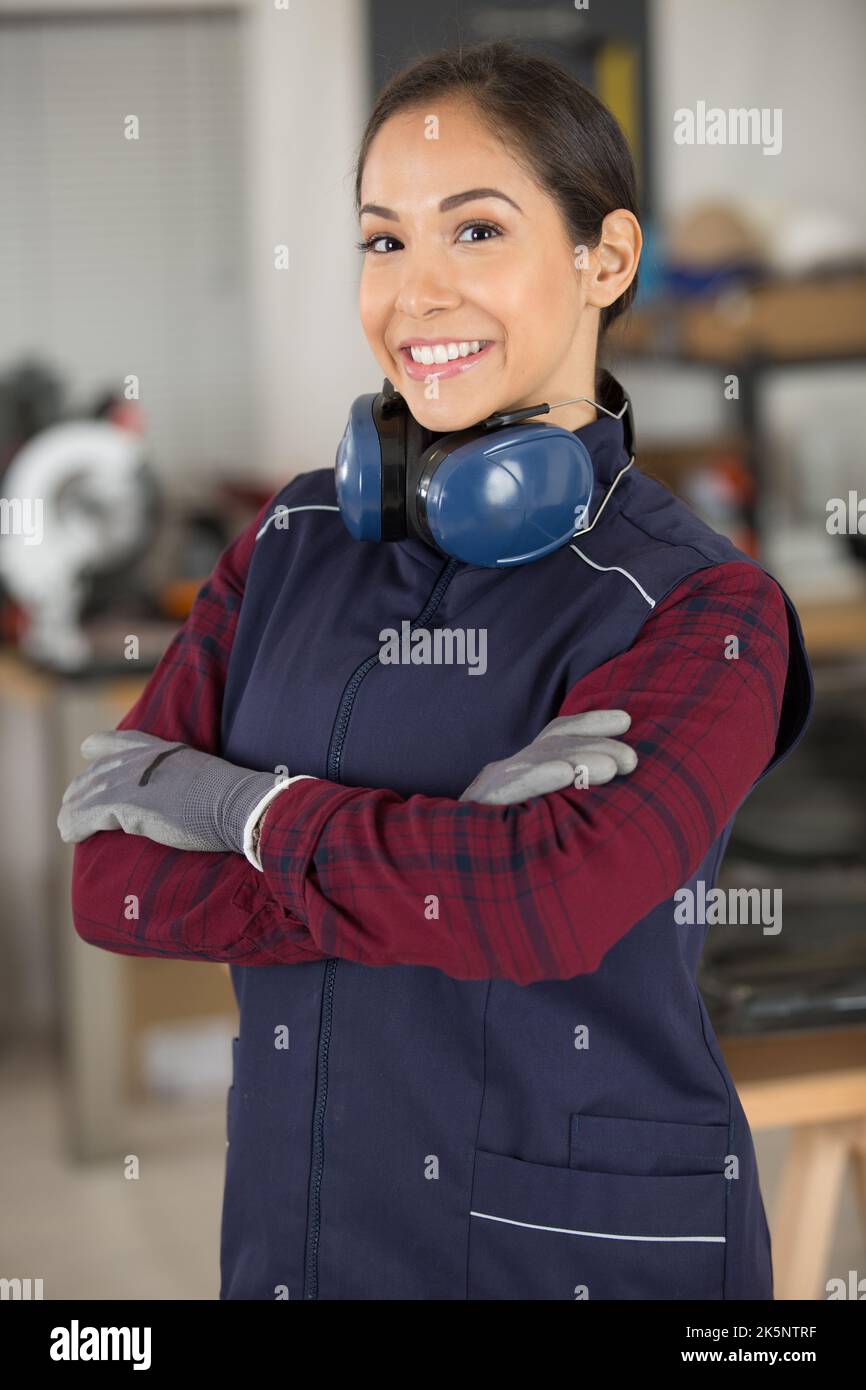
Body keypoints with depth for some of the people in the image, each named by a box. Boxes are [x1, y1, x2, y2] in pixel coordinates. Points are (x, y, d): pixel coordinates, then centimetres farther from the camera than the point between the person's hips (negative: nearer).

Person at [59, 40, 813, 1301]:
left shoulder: (704, 615, -10)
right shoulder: (295, 541, 2)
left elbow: (555, 899, -27)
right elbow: (114, 879, -7)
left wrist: (247, 807, -14)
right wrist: (451, 860, -19)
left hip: (582, 1246, -3)